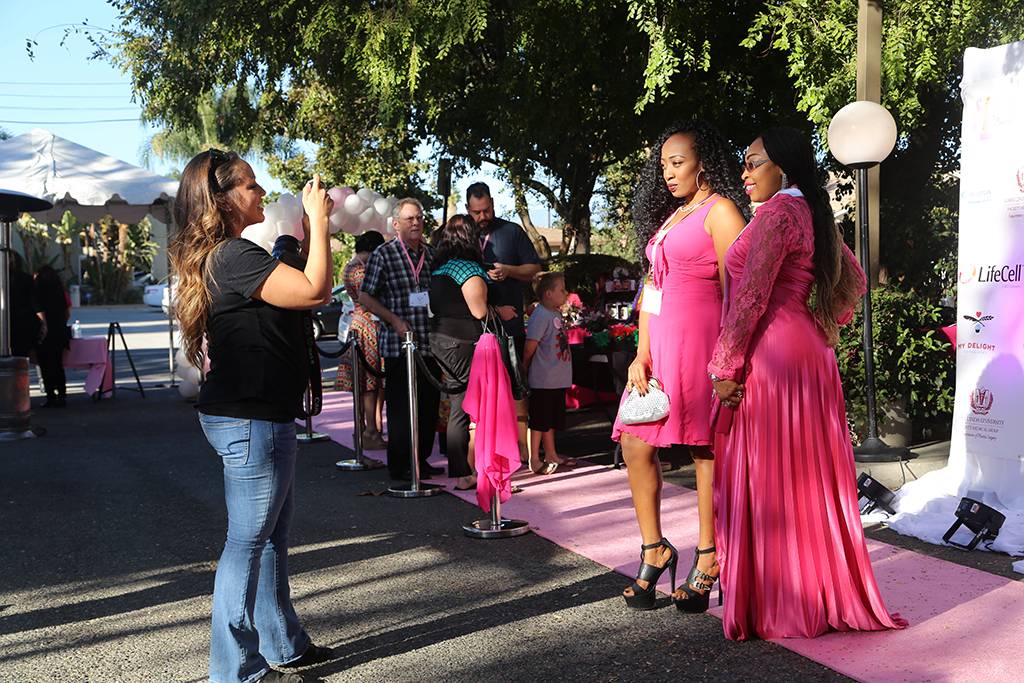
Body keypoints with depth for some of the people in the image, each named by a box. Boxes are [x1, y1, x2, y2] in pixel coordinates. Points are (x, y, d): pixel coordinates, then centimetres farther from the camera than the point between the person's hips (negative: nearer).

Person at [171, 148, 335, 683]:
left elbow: (293, 289, 20)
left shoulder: (222, 256, 14)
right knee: (248, 541, -1)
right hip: (250, 421, -11)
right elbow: (315, 290, -26)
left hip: (260, 416, 11)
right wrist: (317, 220, -18)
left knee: (273, 535, 19)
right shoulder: (234, 256, -20)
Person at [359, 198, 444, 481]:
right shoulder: (383, 254, -4)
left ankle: (421, 460, 23)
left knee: (429, 407, 10)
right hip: (399, 346, -5)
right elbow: (365, 297, -3)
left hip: (430, 344, 5)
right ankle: (400, 465, 8)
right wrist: (394, 320, -13)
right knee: (401, 408, -1)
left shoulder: (432, 254, 11)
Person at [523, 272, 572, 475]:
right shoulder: (540, 315, -17)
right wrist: (524, 368, -10)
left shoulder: (556, 314, 12)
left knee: (552, 419, 17)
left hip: (558, 378, 9)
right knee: (538, 420, -1)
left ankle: (551, 455, 27)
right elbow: (530, 346, -18)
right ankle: (534, 459, 6)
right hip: (543, 380, -9)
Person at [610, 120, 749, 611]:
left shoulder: (720, 210, -2)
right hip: (660, 344, 8)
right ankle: (654, 549, 17)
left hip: (699, 340, -8)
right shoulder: (669, 215, 22)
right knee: (636, 445, 5)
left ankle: (707, 562, 6)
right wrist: (641, 354, 6)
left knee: (705, 449, -2)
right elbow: (651, 287, 16)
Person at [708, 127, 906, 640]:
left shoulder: (780, 211, -12)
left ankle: (777, 605, 4)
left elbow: (751, 296, -18)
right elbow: (853, 281, 26)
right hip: (809, 353, 9)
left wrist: (724, 367, -15)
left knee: (766, 481, -3)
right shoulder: (814, 215, 16)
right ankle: (828, 594, 21)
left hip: (771, 357, -9)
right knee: (808, 480, 13)